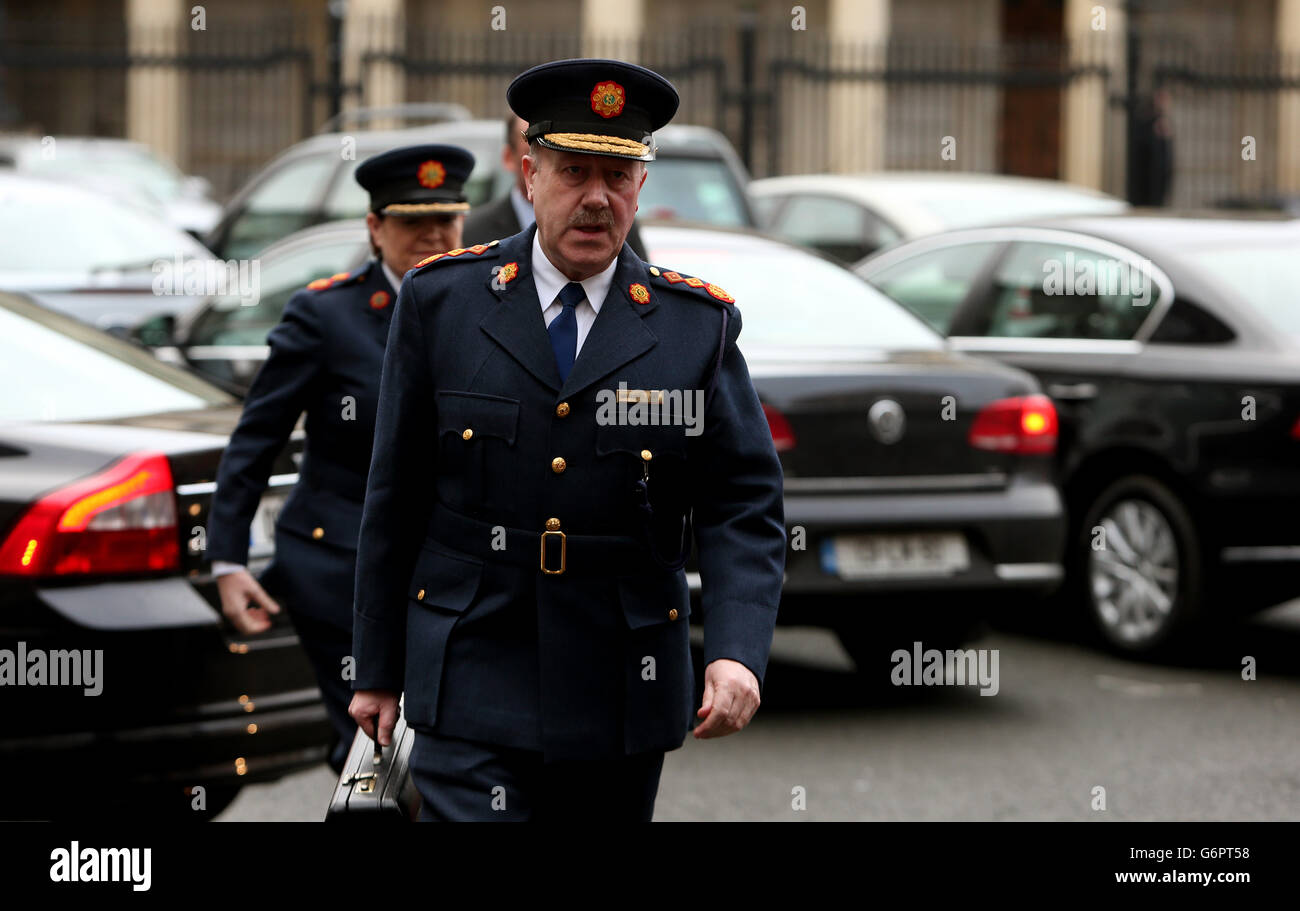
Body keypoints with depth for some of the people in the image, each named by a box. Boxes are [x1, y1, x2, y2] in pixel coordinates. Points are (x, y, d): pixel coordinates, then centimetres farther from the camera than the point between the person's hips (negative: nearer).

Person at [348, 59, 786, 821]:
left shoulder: (698, 325, 1)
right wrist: (378, 670, 7)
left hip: (622, 696, 2)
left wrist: (738, 652, -19)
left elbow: (746, 507, -2)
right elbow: (396, 499, 5)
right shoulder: (442, 301, 0)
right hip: (472, 690, -1)